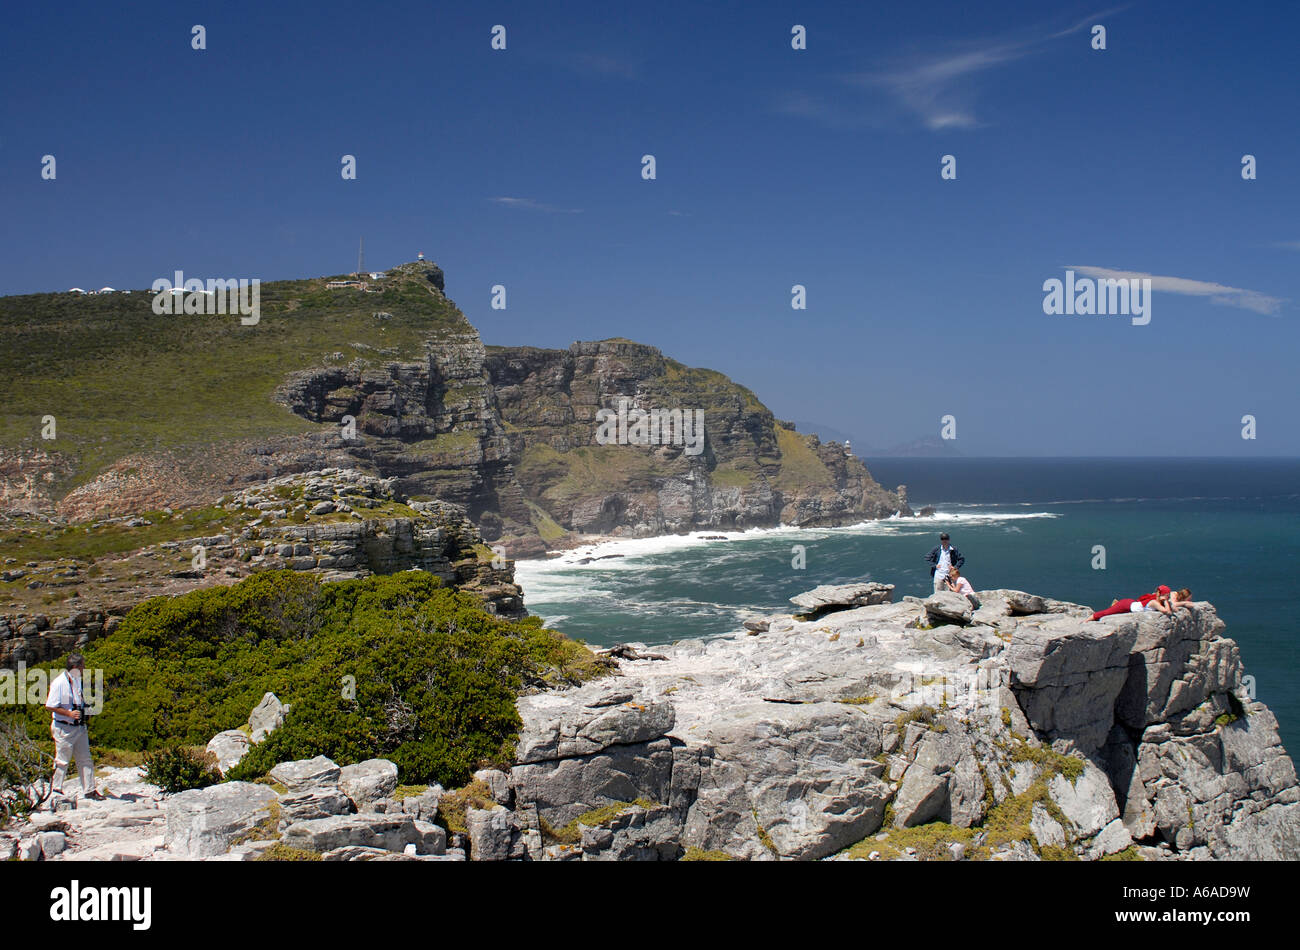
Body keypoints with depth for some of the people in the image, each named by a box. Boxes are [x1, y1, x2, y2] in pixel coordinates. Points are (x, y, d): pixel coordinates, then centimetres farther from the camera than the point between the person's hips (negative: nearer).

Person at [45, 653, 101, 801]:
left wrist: (84, 726, 18)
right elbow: (50, 706, -16)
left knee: (85, 759, 8)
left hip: (79, 727, 8)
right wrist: (70, 714, -21)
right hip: (64, 728, -8)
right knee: (62, 760, 1)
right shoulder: (59, 683, -15)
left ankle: (89, 790, 12)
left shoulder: (77, 680, 11)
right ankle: (55, 789, 16)